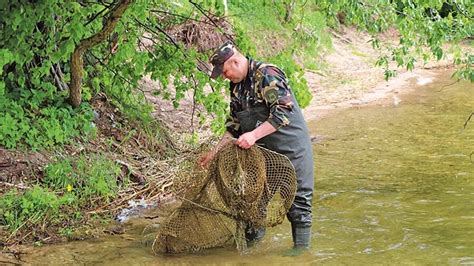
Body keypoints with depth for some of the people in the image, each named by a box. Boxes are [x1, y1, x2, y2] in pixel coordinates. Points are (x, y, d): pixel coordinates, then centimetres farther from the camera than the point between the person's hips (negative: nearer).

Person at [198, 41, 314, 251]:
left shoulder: (267, 75, -18)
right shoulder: (237, 87, 9)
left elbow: (283, 112, -28)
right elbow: (234, 126, 16)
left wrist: (254, 135, -31)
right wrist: (214, 152, 11)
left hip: (291, 149, -8)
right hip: (262, 152, 8)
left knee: (297, 199, -2)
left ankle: (301, 247, 8)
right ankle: (252, 240, 27)